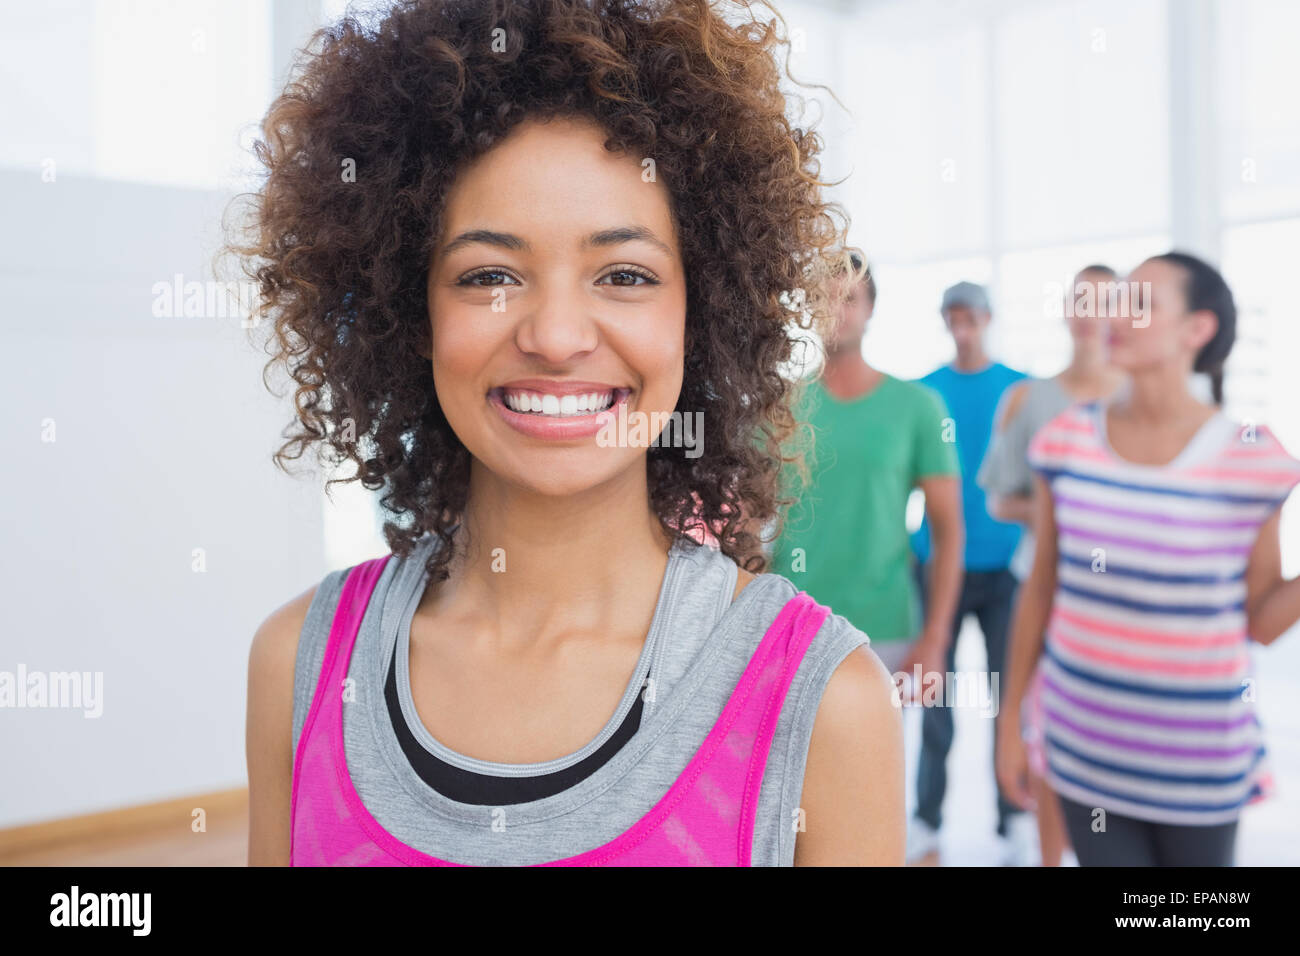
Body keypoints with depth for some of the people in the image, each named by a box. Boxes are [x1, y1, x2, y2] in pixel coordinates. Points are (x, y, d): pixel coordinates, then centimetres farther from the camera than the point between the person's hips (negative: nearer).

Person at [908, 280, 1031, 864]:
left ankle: (1014, 821, 18)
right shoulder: (923, 390, 4)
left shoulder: (1021, 389, 2)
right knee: (936, 693, 7)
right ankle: (927, 817, 18)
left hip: (1004, 564, -1)